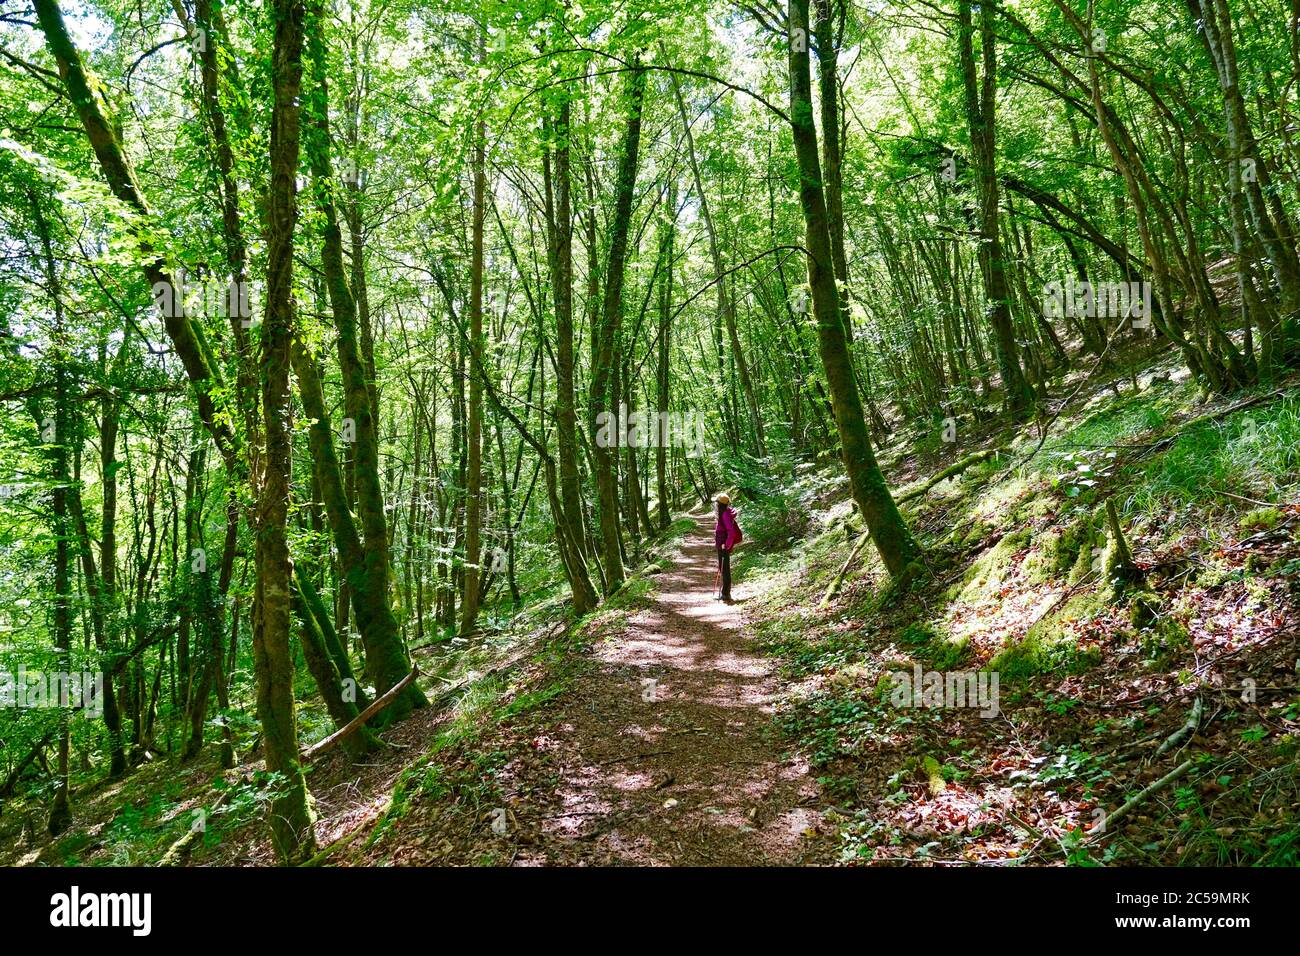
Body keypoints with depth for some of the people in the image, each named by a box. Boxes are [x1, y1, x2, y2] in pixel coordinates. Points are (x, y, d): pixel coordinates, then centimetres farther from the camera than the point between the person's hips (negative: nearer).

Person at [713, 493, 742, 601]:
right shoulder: (724, 514, 10)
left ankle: (726, 593, 3)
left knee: (724, 569, -3)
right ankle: (724, 592, 26)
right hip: (721, 546, 10)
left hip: (724, 546, -10)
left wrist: (726, 545, -20)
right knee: (723, 569, 17)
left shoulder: (725, 514, -19)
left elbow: (731, 532, -26)